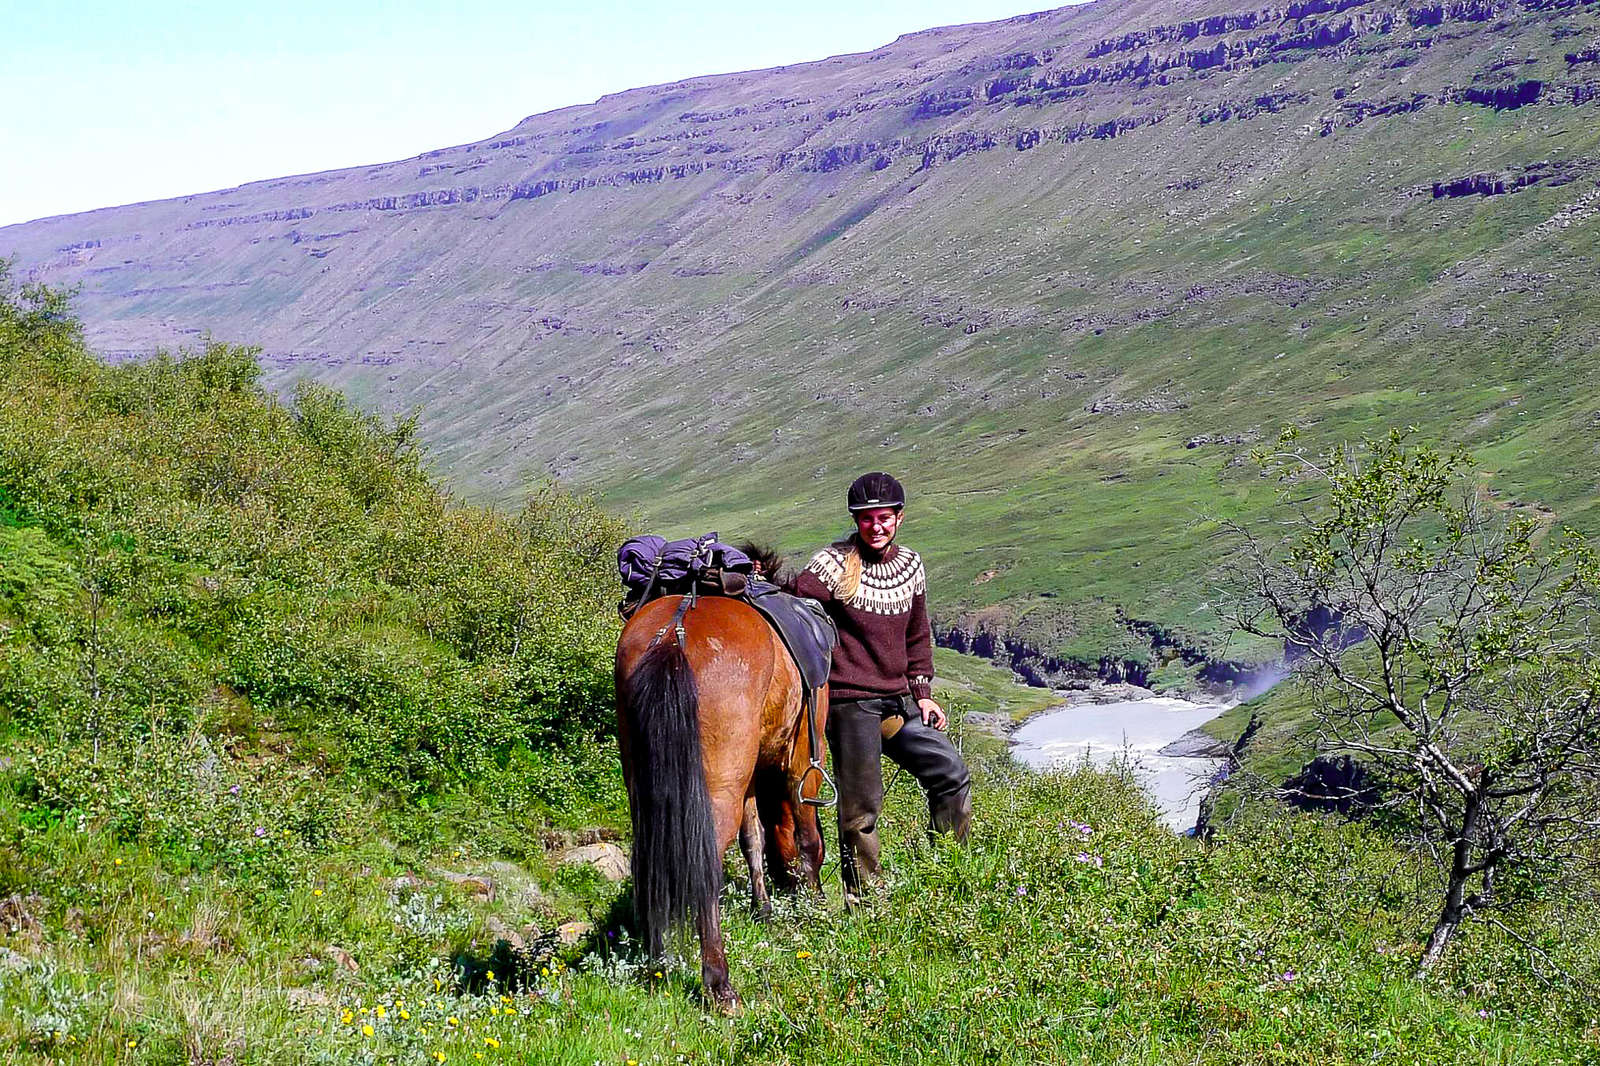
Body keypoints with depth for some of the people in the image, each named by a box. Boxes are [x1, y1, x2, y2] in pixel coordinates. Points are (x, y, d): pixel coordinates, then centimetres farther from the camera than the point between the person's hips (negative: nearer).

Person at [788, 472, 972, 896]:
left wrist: (922, 694, 15)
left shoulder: (911, 564, 10)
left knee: (951, 773, 7)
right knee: (861, 804, -2)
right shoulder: (833, 564, -9)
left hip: (899, 701, 6)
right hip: (850, 703, -6)